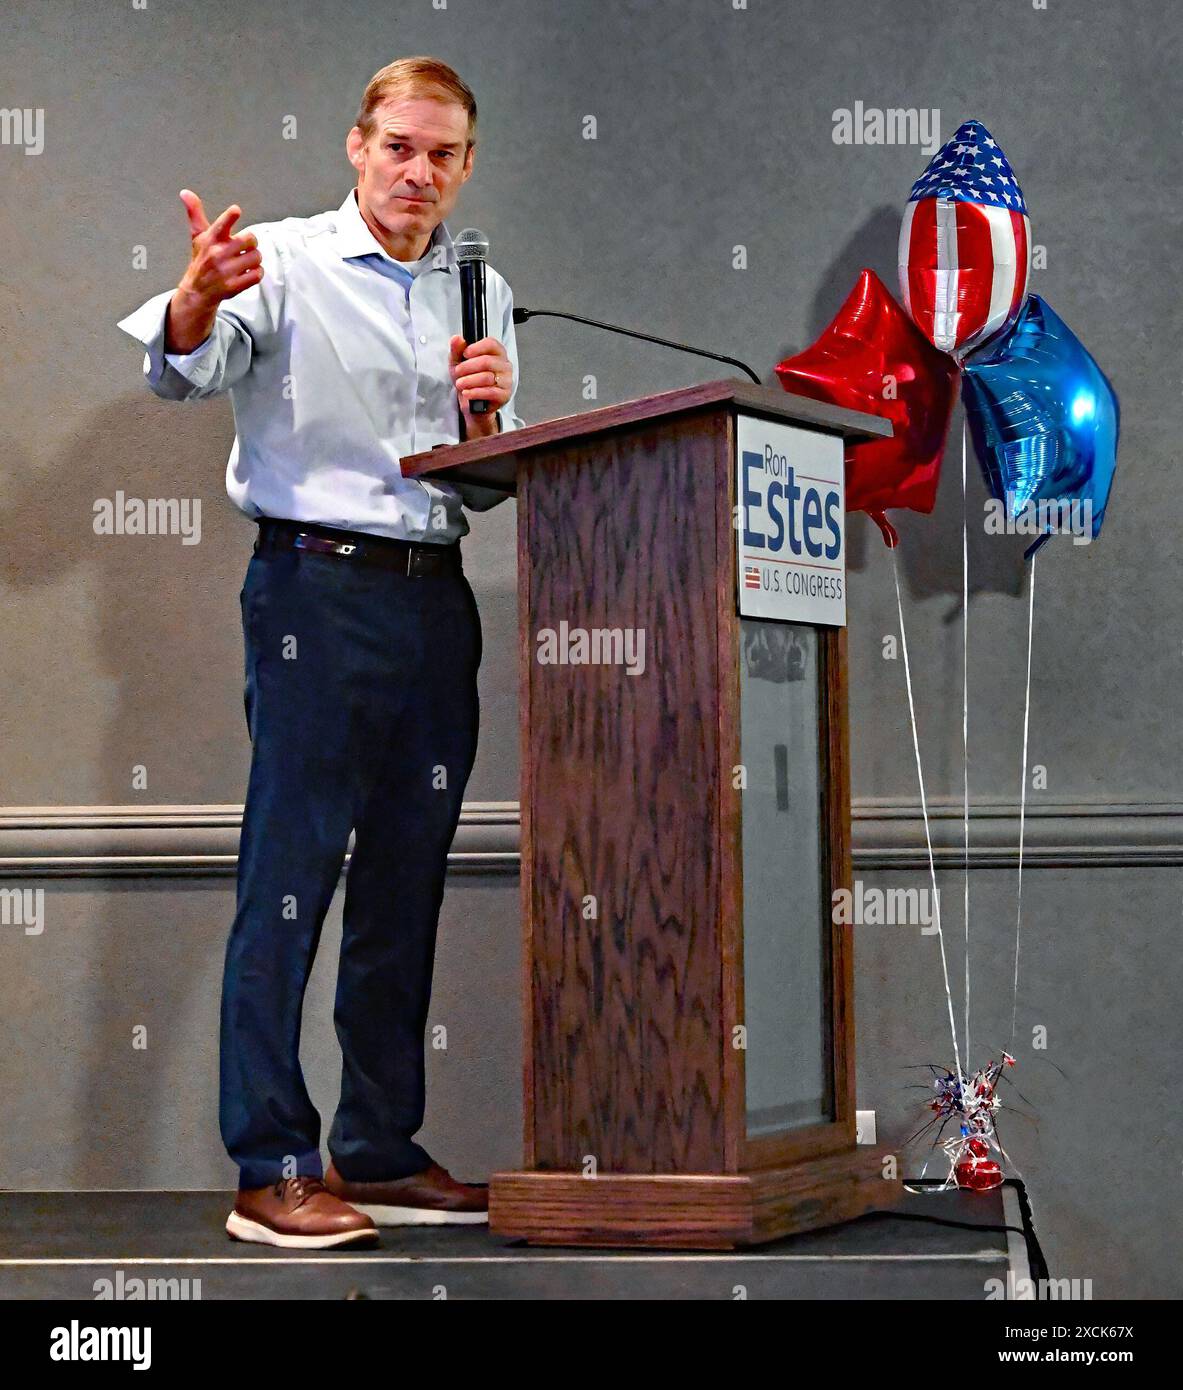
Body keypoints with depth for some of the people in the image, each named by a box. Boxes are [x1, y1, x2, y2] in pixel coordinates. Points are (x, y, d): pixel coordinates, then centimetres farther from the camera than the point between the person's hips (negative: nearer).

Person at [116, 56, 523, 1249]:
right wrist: (197, 299, -36)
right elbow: (182, 374, -15)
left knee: (407, 882, 8)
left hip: (436, 599, 6)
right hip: (315, 583, -6)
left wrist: (487, 413, -3)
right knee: (290, 873, -8)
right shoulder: (289, 262, 1)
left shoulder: (483, 295, 16)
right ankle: (271, 1170, -4)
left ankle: (380, 1152, 17)